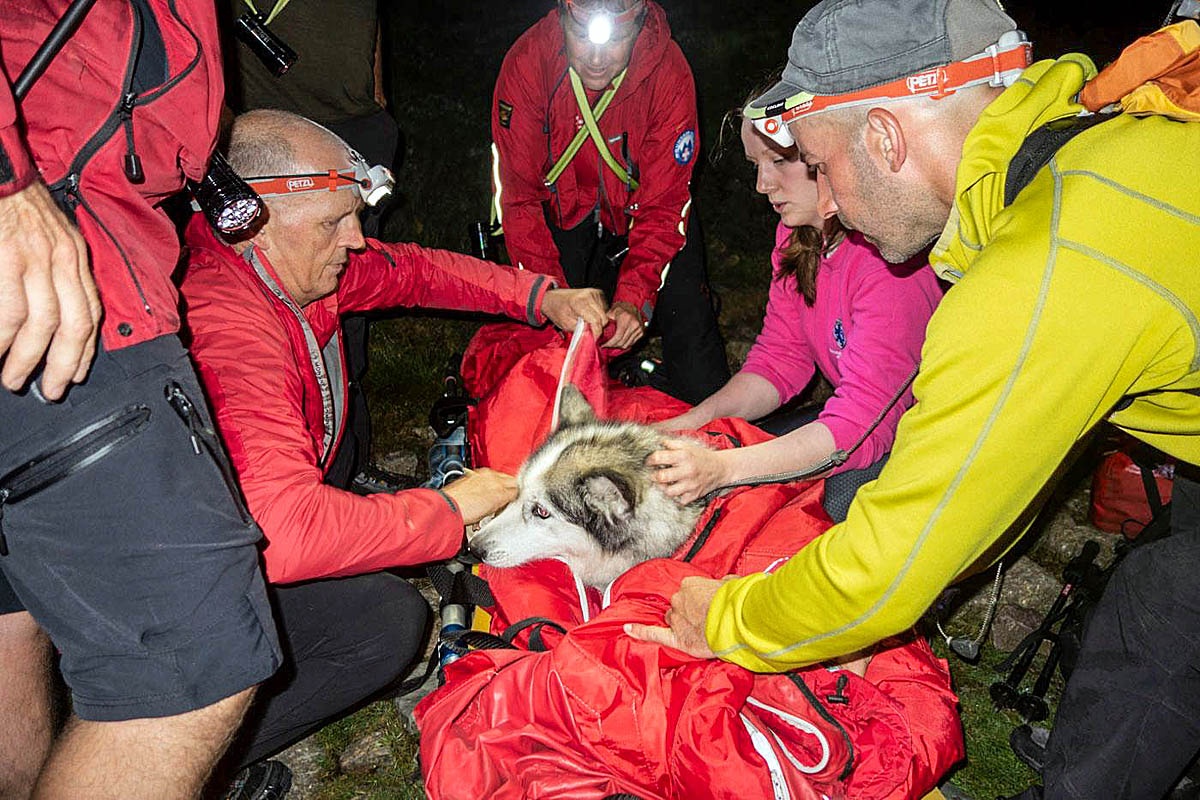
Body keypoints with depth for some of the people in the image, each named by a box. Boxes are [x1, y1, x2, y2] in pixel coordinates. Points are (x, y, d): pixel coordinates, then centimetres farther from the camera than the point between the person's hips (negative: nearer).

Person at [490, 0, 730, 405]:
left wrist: (634, 297, -35)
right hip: (563, 209, 1)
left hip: (640, 203, 0)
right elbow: (517, 193, -22)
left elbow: (663, 204, -23)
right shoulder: (526, 63, -26)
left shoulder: (669, 72, -28)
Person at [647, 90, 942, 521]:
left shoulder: (891, 256, -30)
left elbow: (864, 423, -34)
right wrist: (687, 425, -17)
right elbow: (780, 359, -1)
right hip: (864, 411, 7)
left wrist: (723, 468, -43)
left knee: (837, 500, -30)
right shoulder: (797, 234, -2)